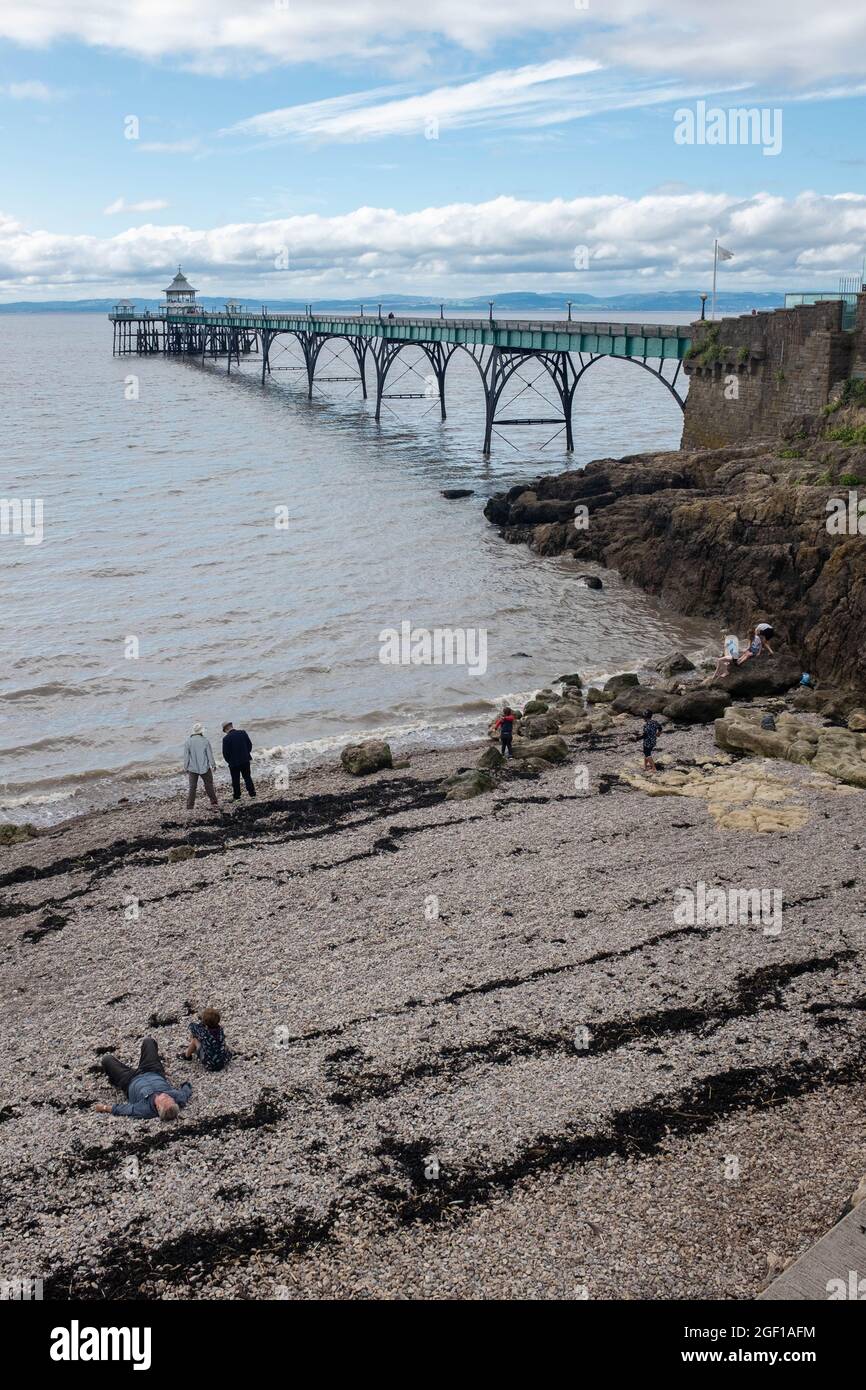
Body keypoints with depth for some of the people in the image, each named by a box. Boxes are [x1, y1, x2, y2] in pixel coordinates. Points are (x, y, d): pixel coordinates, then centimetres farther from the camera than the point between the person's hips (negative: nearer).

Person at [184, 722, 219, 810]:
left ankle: (189, 807, 8)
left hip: (193, 768, 1)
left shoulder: (188, 742, -6)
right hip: (205, 768, -1)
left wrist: (185, 768, 9)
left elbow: (186, 756, -1)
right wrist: (213, 765, 10)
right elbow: (210, 755, -2)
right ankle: (214, 804, 12)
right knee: (209, 786, 9)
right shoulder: (205, 741, -8)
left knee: (192, 788, 7)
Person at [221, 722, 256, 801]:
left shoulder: (226, 738, -16)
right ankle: (252, 793, 22)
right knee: (247, 777, 18)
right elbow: (250, 744, 4)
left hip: (234, 763, -4)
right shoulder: (243, 733, -5)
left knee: (235, 780, 9)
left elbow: (225, 753, -12)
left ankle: (237, 796, 15)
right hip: (245, 760, 4)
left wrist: (229, 761, 5)